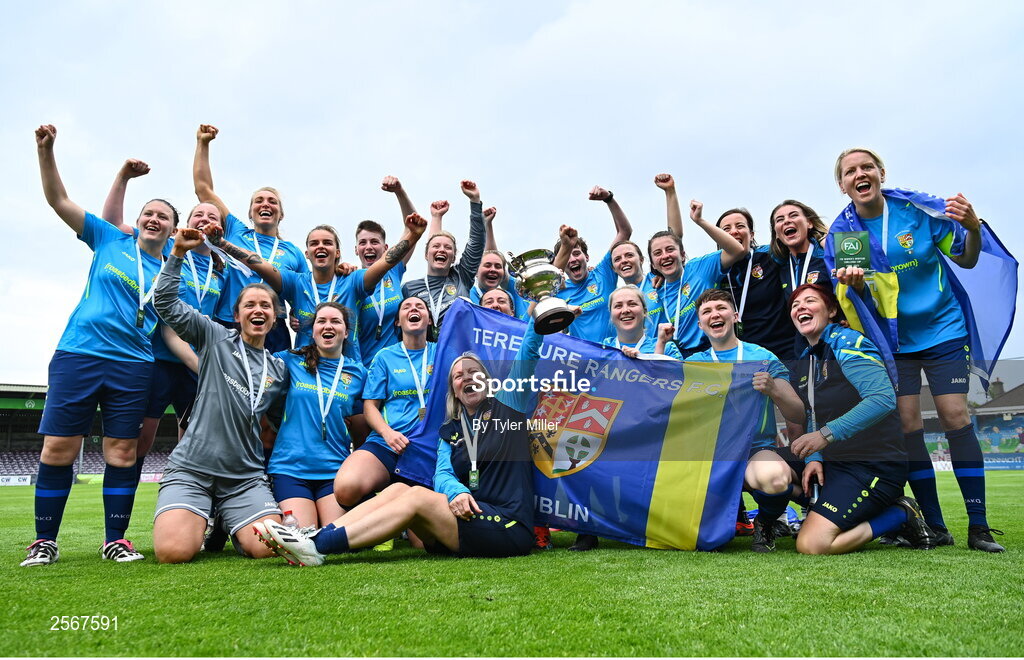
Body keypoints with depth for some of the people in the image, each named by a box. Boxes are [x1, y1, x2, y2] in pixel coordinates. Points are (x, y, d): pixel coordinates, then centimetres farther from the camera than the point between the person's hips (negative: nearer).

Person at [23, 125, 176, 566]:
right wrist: (45, 151, -4)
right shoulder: (110, 241, 10)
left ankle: (115, 540, 11)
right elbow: (58, 200, 8)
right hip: (77, 356, 0)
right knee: (57, 448, -2)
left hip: (133, 366, 1)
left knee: (122, 453, 1)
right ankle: (44, 542, 11)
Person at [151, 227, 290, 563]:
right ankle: (200, 521, 14)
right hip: (191, 468, -2)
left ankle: (227, 525, 17)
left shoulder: (279, 370, 13)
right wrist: (178, 252, -9)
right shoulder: (216, 338, 4)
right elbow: (166, 302, -4)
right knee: (174, 552, -23)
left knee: (268, 548, -18)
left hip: (246, 476, 3)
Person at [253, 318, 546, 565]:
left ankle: (319, 546, -28)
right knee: (398, 489, -14)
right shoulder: (450, 431, 18)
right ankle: (313, 538, -25)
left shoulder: (507, 406, 7)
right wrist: (456, 491, -20)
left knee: (419, 496, -23)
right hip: (469, 517, 5)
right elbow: (442, 474, 2)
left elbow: (528, 355, -4)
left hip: (509, 528, -5)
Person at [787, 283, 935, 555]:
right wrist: (814, 458, -2)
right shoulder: (802, 363, 13)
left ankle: (901, 515, 1)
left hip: (874, 466, -9)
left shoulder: (846, 342, -12)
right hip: (834, 462, 9)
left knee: (811, 545, -22)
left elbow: (884, 398, -26)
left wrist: (826, 434, -31)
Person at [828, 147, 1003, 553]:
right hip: (890, 339, 1)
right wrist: (855, 284, -27)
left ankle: (979, 527, 2)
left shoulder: (918, 208, -7)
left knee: (955, 416, -7)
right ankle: (934, 526, 7)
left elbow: (966, 260, 0)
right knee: (906, 424, -3)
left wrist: (972, 227, -20)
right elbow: (854, 298, -4)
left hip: (941, 328, -1)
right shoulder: (841, 232, -4)